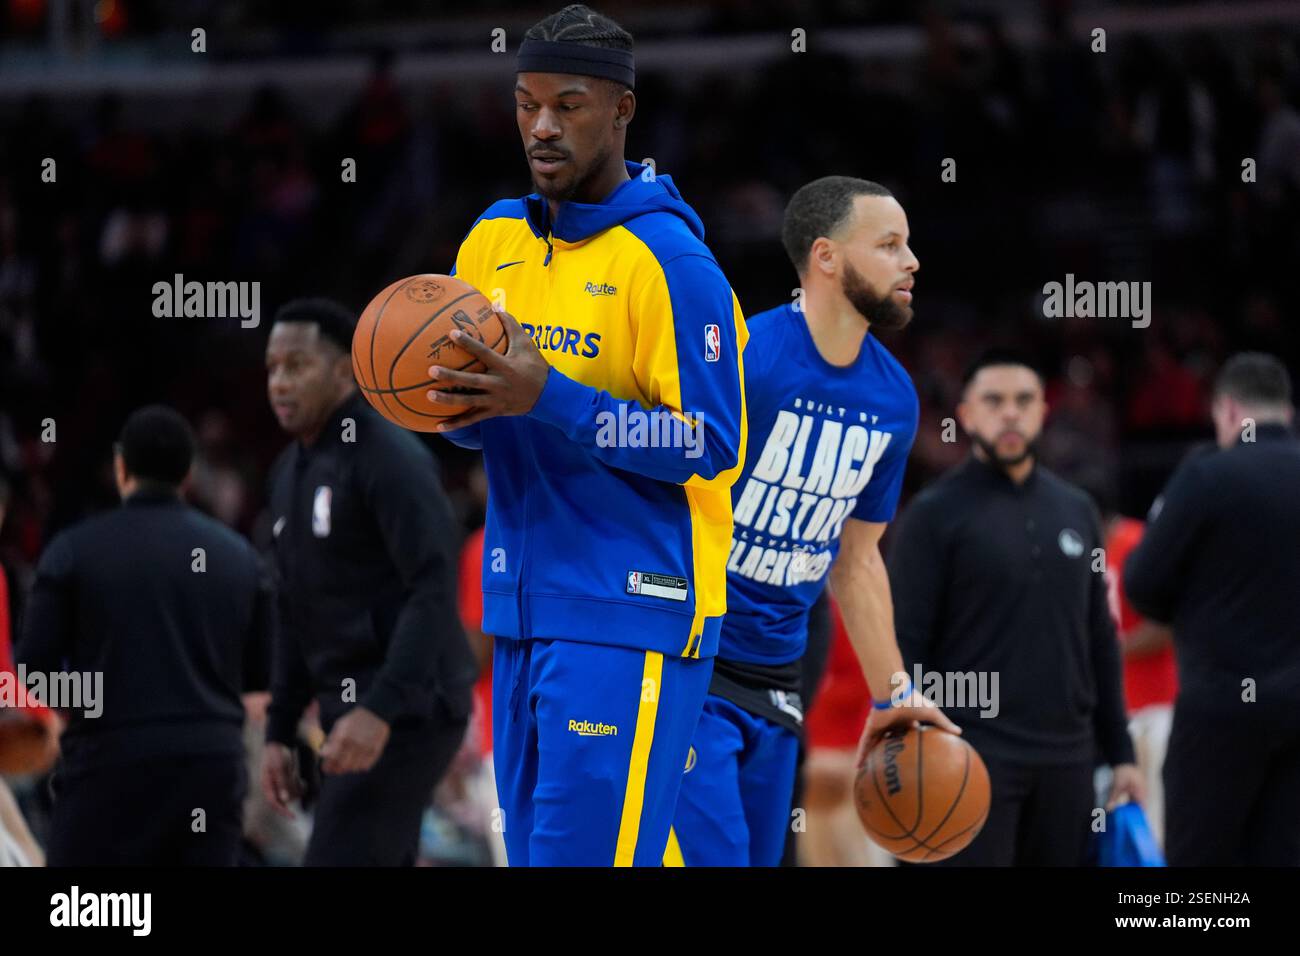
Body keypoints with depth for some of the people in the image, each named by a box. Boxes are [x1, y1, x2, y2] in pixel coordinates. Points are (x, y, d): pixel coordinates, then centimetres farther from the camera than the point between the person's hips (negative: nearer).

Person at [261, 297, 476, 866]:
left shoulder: (388, 457, -12)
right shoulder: (291, 472, 16)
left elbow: (435, 591, -21)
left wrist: (380, 710, -31)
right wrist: (279, 732, 17)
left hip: (405, 712, -9)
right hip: (354, 714, 9)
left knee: (336, 860, -16)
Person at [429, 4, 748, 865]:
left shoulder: (668, 259, -11)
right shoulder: (493, 241, 11)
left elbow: (712, 447, -14)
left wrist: (547, 399, -22)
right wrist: (456, 403, -6)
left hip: (630, 614, -7)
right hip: (523, 609, 7)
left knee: (587, 850, -12)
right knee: (533, 847, 9)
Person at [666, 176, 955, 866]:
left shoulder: (892, 399, 7)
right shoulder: (738, 357, -16)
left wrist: (892, 694, 16)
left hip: (774, 681, 8)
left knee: (758, 857, 9)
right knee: (711, 857, -15)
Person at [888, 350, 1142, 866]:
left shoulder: (1076, 510, 14)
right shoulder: (936, 513, -2)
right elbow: (905, 646, -6)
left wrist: (1119, 752, 13)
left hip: (1066, 759, 5)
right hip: (974, 757, -5)